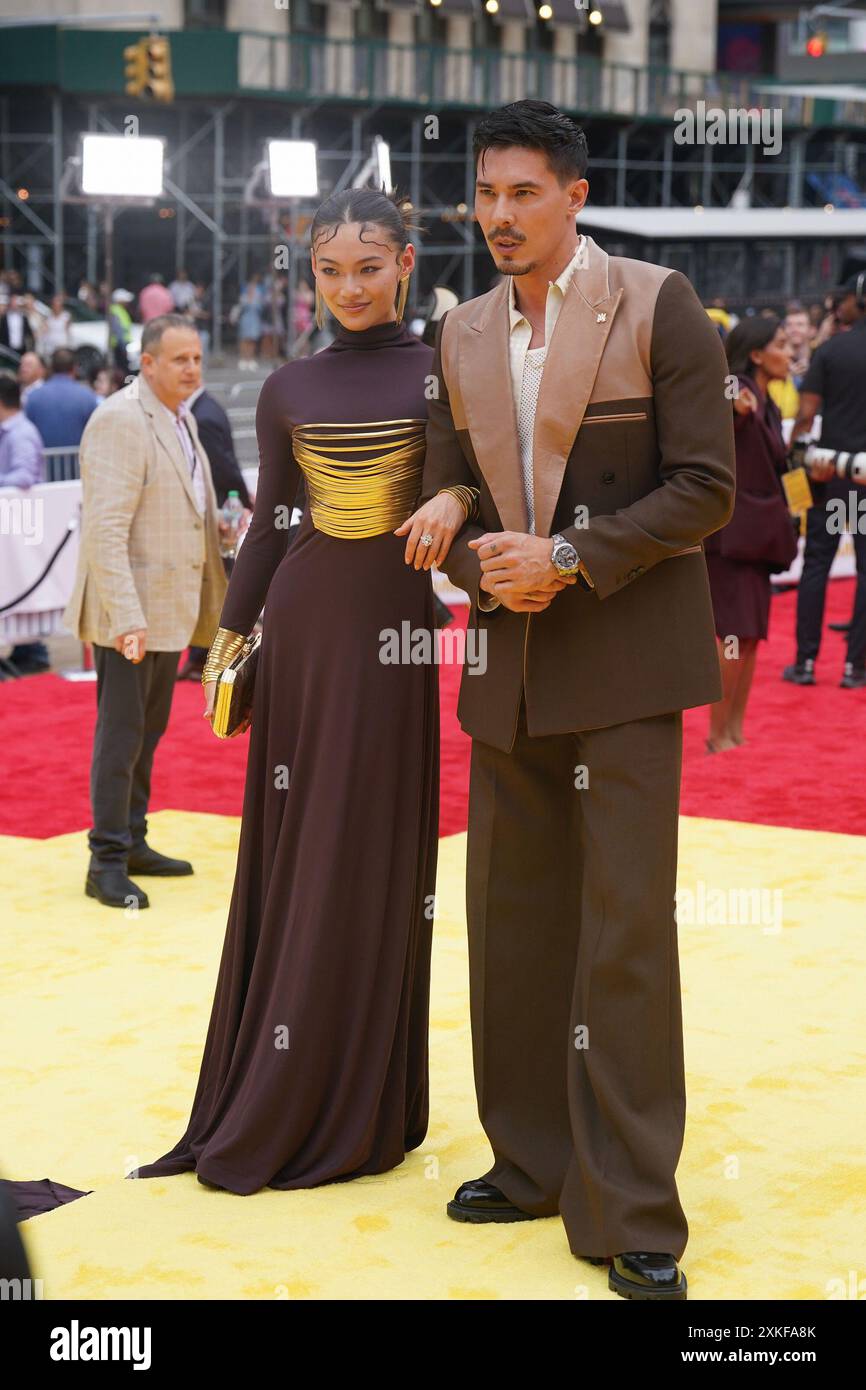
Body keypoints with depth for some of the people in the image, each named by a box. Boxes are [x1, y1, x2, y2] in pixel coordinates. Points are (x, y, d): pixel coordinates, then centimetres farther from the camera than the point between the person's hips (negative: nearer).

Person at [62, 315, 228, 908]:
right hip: (129, 614, -9)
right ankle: (107, 861, 5)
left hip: (171, 608, 9)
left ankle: (133, 843, 27)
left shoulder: (183, 419, 12)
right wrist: (126, 618, -29)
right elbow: (107, 528, -24)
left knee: (149, 731, 16)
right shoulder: (120, 421, -17)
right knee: (121, 734, -3)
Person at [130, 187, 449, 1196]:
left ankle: (355, 1106, 14)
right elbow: (269, 521, 11)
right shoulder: (288, 390, 6)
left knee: (374, 854, 3)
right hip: (304, 621, 3)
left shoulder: (442, 372, -2)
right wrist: (229, 635, 8)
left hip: (397, 624, -3)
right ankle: (264, 1098, 19)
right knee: (292, 851, 7)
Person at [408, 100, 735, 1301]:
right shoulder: (462, 337, 11)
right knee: (512, 922, 12)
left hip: (624, 660, -6)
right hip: (510, 661, 6)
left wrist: (570, 558, -17)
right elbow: (448, 497, 15)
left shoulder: (657, 306, -5)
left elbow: (704, 487, -9)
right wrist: (482, 564, -7)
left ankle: (632, 1213, -2)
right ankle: (534, 1162, 26)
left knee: (625, 929, -7)